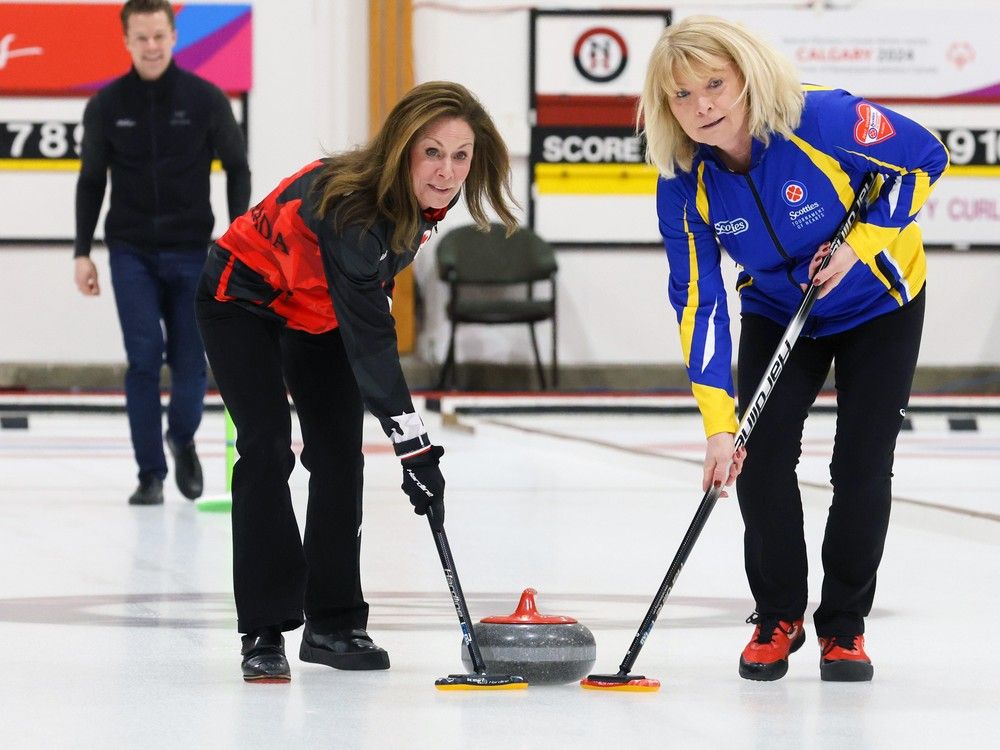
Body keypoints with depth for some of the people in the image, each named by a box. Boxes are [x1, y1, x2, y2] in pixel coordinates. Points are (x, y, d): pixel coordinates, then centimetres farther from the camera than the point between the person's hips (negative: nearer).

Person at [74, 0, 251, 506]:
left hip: (192, 250, 0)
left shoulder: (206, 99, -4)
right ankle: (150, 474, -3)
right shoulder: (107, 105, -1)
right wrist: (83, 252, 3)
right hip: (131, 252, 0)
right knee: (144, 359, -9)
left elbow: (237, 169, 4)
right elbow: (91, 182, 8)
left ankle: (182, 439, 31)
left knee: (190, 360, 0)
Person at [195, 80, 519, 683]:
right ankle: (265, 631, -14)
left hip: (321, 312, 7)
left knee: (340, 457, 2)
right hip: (244, 300, -7)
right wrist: (415, 447, -42)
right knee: (267, 448, -17)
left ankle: (333, 623, 10)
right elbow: (370, 340, -41)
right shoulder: (350, 207, -40)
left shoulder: (423, 200, -17)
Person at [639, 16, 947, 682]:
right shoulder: (683, 183, -22)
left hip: (879, 304, -3)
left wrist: (859, 243, -26)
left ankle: (844, 626, 10)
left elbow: (925, 157, -19)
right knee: (761, 454, -10)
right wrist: (718, 422, -28)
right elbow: (699, 303, -21)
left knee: (861, 465, -7)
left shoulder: (823, 119, -34)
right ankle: (778, 619, 10)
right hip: (778, 312, 3)